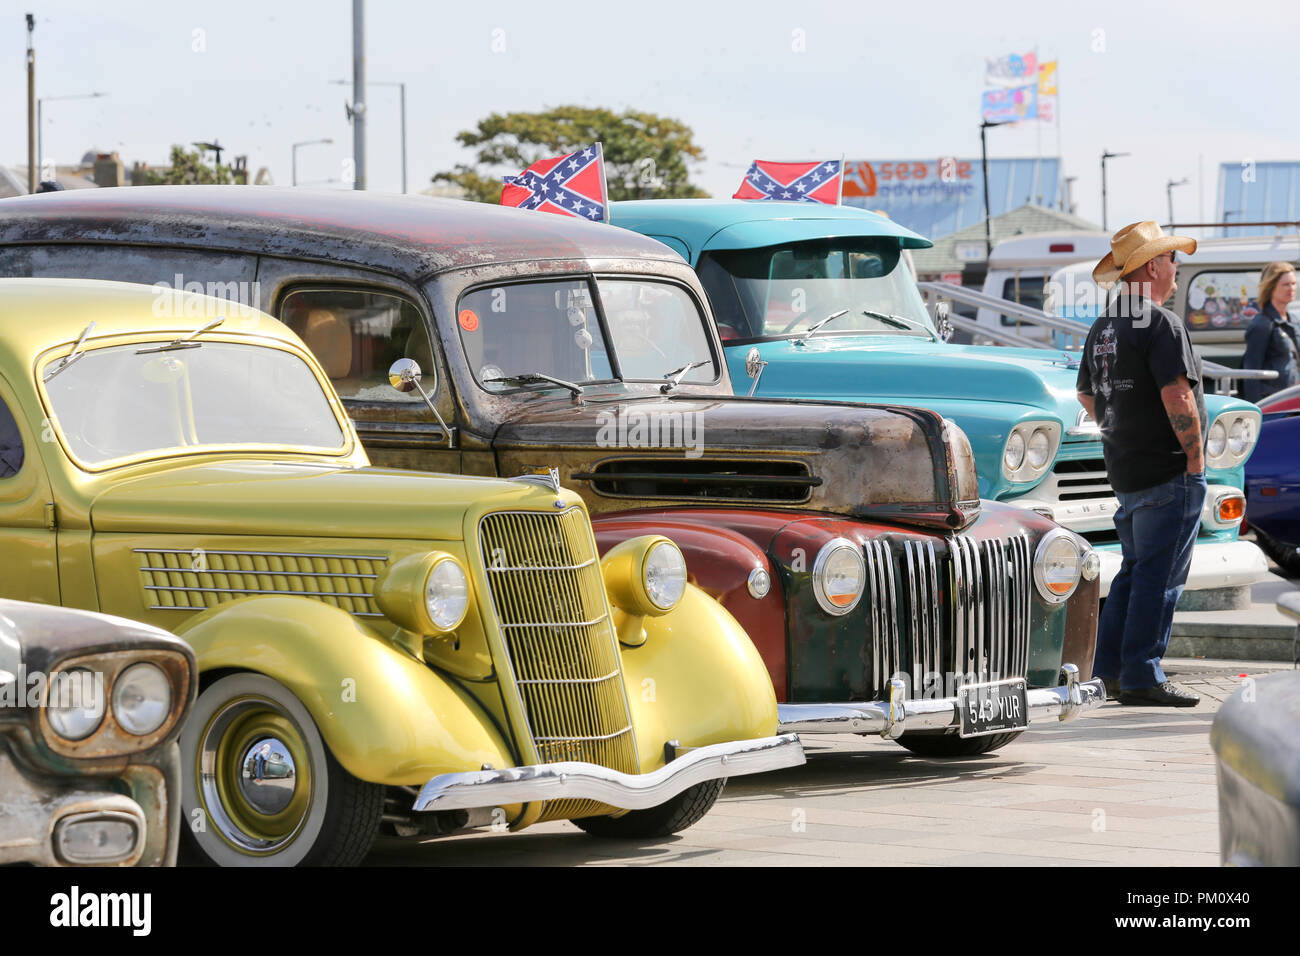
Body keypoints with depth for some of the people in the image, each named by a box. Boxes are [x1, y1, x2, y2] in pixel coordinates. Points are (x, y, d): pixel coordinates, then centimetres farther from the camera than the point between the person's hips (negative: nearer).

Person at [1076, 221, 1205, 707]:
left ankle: (1108, 670, 16)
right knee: (1160, 576, -5)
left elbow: (1086, 394, 24)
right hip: (1169, 471, -9)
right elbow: (1177, 396, -22)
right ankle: (1141, 677, -5)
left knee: (1134, 570, 16)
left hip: (1124, 469, 9)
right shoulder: (1161, 325, -15)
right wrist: (1195, 457, -15)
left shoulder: (1102, 329, 13)